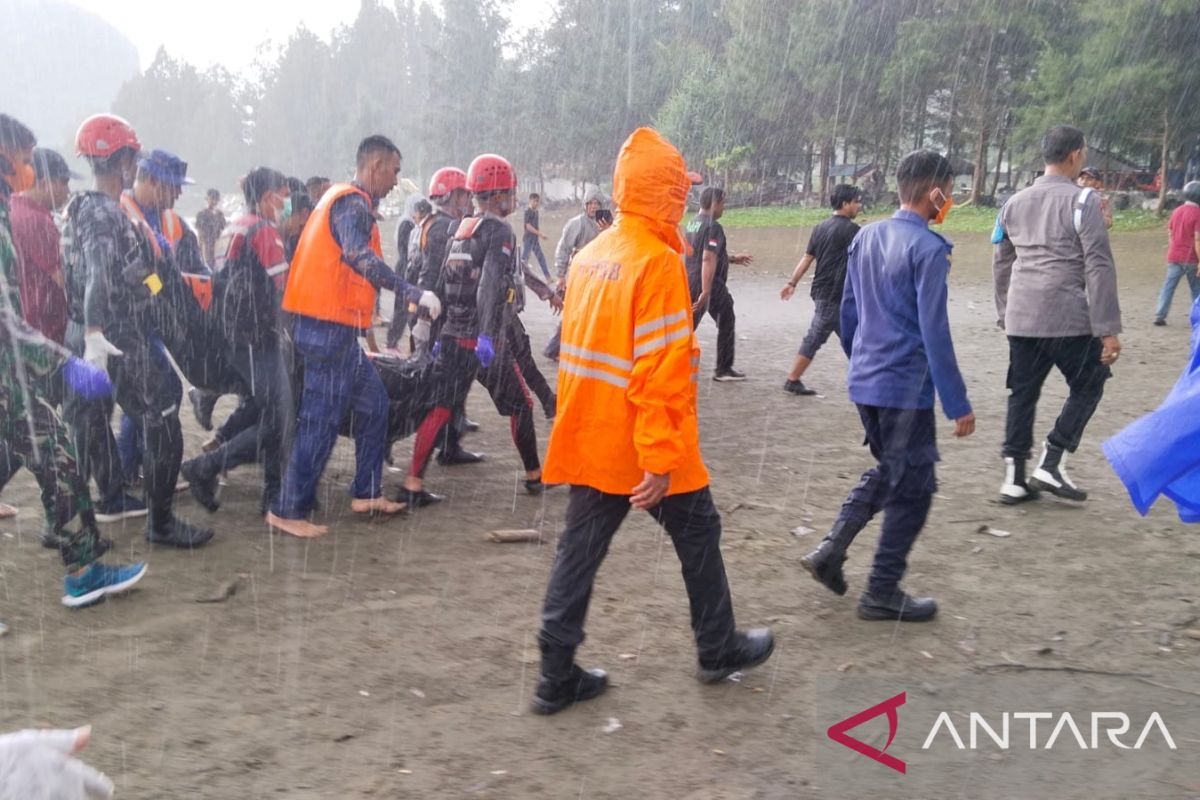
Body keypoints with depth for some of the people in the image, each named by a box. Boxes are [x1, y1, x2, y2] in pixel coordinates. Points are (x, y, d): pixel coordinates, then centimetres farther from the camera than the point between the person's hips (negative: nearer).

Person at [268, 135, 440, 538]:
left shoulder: (343, 199, 18)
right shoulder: (353, 204, -13)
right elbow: (358, 255, -32)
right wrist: (414, 292, -38)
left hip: (335, 328, 10)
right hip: (330, 328, -10)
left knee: (373, 403, 17)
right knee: (322, 419, -4)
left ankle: (366, 493, 24)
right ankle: (288, 510, 4)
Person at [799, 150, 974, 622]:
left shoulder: (865, 238, 7)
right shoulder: (928, 248, -16)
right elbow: (934, 333, -18)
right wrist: (958, 404, -13)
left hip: (863, 383, 8)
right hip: (905, 387, -8)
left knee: (887, 472, 24)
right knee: (912, 489, 6)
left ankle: (831, 550, 16)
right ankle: (882, 593, 14)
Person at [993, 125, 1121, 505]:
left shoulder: (1014, 203, 12)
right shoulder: (1083, 201, -6)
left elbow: (1001, 265, 18)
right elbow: (1099, 268, -10)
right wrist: (1108, 329, -10)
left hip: (1021, 318, 6)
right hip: (1069, 319, -5)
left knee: (1022, 394, 11)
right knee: (1087, 387, 12)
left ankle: (1014, 479, 12)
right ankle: (1051, 465, 6)